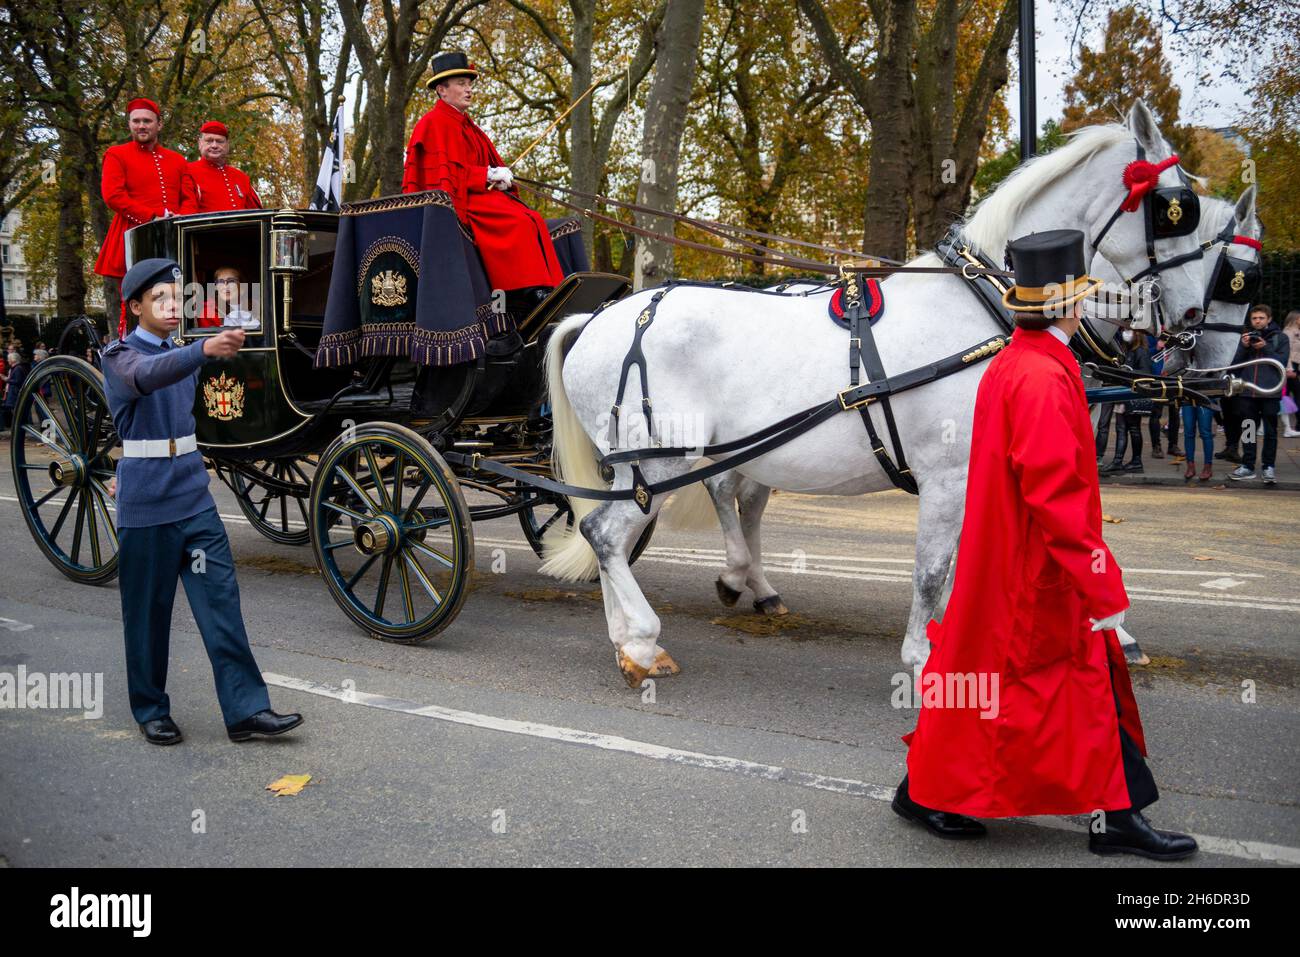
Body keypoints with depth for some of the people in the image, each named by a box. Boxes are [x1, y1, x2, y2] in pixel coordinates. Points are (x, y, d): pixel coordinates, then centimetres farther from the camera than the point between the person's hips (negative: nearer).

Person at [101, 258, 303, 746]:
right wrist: (205, 350, -50)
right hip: (145, 506, -5)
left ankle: (246, 709, 0)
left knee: (221, 601, -1)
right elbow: (146, 376, -32)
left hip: (195, 499, 5)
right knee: (148, 611, 5)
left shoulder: (182, 354, 13)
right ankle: (151, 711, 21)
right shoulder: (119, 356, -8)